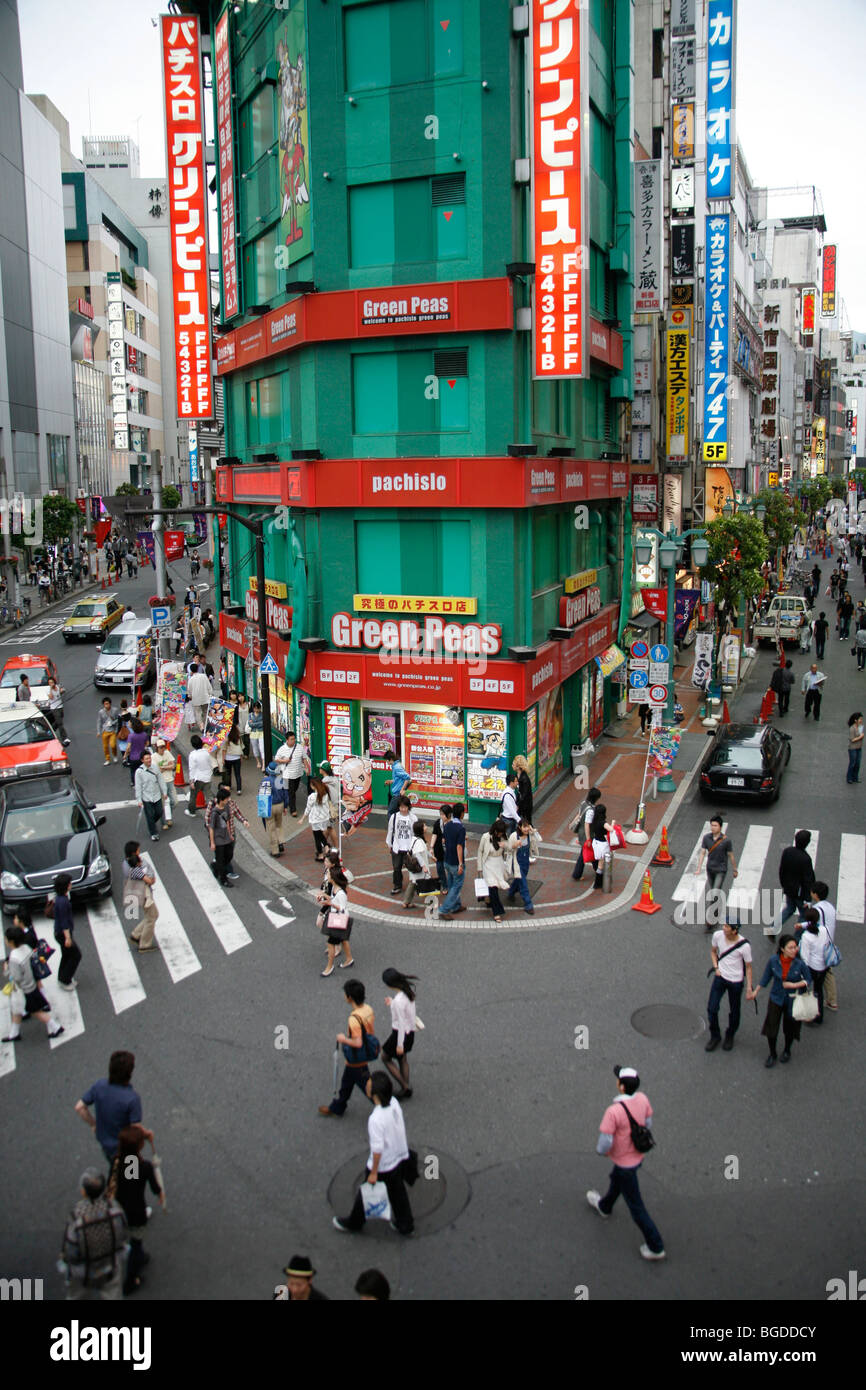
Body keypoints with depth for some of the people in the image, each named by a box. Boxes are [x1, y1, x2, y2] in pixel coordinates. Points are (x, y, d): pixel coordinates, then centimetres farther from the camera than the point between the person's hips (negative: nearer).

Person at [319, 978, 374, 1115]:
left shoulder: (354, 1019, -35)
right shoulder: (368, 1009, -9)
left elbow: (358, 1043, -36)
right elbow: (372, 1027, 5)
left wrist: (343, 1039, -20)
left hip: (356, 1061, -8)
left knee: (366, 1085, 12)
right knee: (346, 1083, 27)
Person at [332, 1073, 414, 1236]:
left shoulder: (376, 1119, -36)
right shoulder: (394, 1102, -14)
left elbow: (377, 1150, -28)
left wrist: (373, 1173, -15)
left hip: (382, 1165, -6)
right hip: (399, 1157, 6)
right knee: (397, 1192, 25)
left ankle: (354, 1222, 41)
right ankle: (405, 1225, 40)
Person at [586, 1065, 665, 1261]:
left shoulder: (613, 1111, -39)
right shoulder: (642, 1098, -18)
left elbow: (604, 1145, -31)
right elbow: (647, 1124, 0)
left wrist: (601, 1151, -8)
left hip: (624, 1162, -7)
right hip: (637, 1154, 7)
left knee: (636, 1207, 12)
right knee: (615, 1179, 35)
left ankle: (655, 1247, 27)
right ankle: (604, 1207, 64)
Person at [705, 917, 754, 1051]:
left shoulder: (744, 946, -23)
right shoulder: (717, 935, -13)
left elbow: (748, 967, -10)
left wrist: (749, 988, -8)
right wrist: (716, 967, -4)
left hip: (736, 981, -3)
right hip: (720, 977, 3)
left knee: (734, 1012, 13)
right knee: (712, 1009, 0)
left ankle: (730, 1037, 38)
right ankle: (715, 1036, 23)